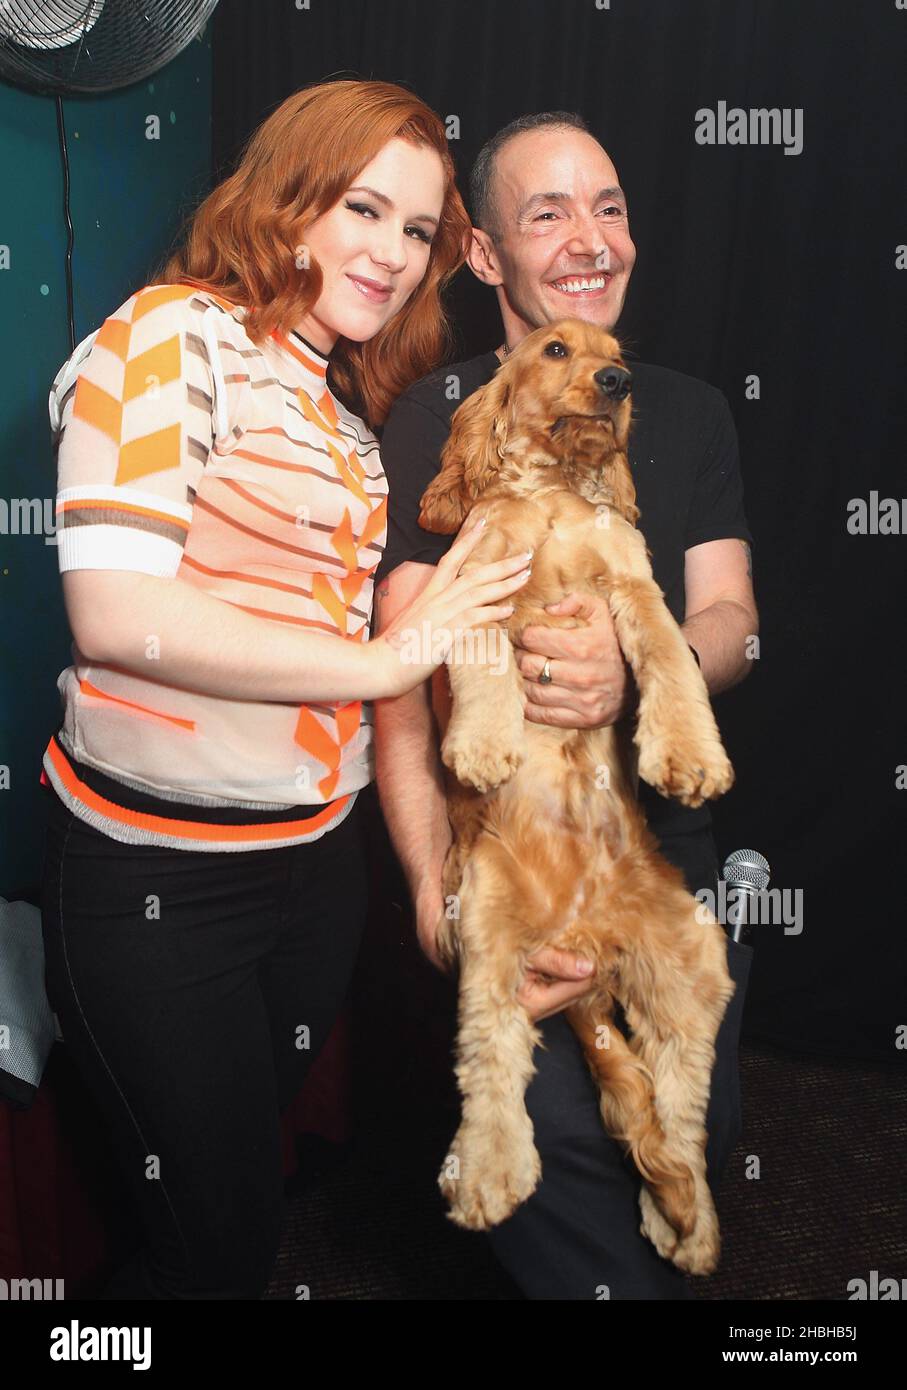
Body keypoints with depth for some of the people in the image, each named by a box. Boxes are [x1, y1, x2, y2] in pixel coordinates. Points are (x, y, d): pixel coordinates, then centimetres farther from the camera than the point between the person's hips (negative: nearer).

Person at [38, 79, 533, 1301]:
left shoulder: (349, 409, 13)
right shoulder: (177, 332, -10)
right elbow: (117, 614, -22)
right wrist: (386, 660, -17)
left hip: (317, 856, 7)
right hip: (157, 873, -7)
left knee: (253, 1194, 22)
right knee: (221, 1237, 9)